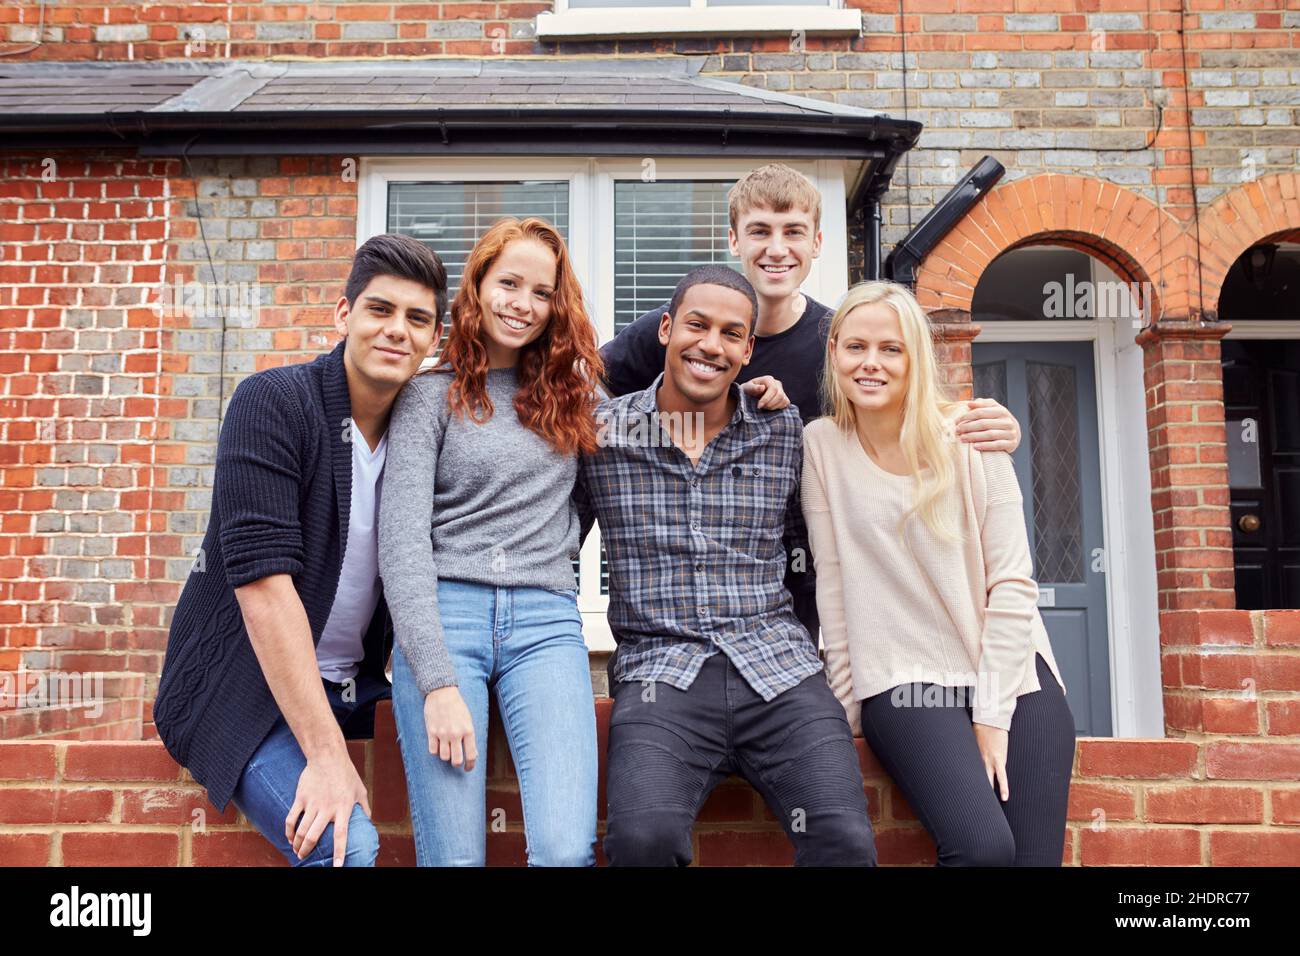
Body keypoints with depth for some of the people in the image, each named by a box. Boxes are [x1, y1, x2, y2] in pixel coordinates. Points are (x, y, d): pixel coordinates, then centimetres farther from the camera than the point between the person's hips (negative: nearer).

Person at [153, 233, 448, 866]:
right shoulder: (274, 403, -14)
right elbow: (264, 583, -23)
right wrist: (327, 755, -27)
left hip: (351, 688, 6)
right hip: (243, 689, -6)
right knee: (346, 844, -27)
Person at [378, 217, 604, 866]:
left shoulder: (571, 392, 16)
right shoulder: (433, 394, 5)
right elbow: (401, 542, -4)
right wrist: (438, 683, -13)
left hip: (546, 618, 2)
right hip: (443, 613, -2)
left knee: (567, 850, -15)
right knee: (453, 856, -8)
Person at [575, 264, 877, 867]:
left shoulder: (786, 432, 10)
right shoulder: (601, 433, 6)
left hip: (777, 662, 2)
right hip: (661, 667, -1)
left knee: (845, 840, -21)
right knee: (642, 838, -28)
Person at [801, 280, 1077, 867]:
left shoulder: (970, 437, -1)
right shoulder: (822, 445, 0)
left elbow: (1012, 584, -3)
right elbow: (832, 586, 0)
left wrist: (992, 717, -7)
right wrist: (847, 708, 0)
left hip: (1012, 675, 1)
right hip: (906, 685, -1)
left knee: (1035, 856, -13)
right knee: (983, 847, -21)